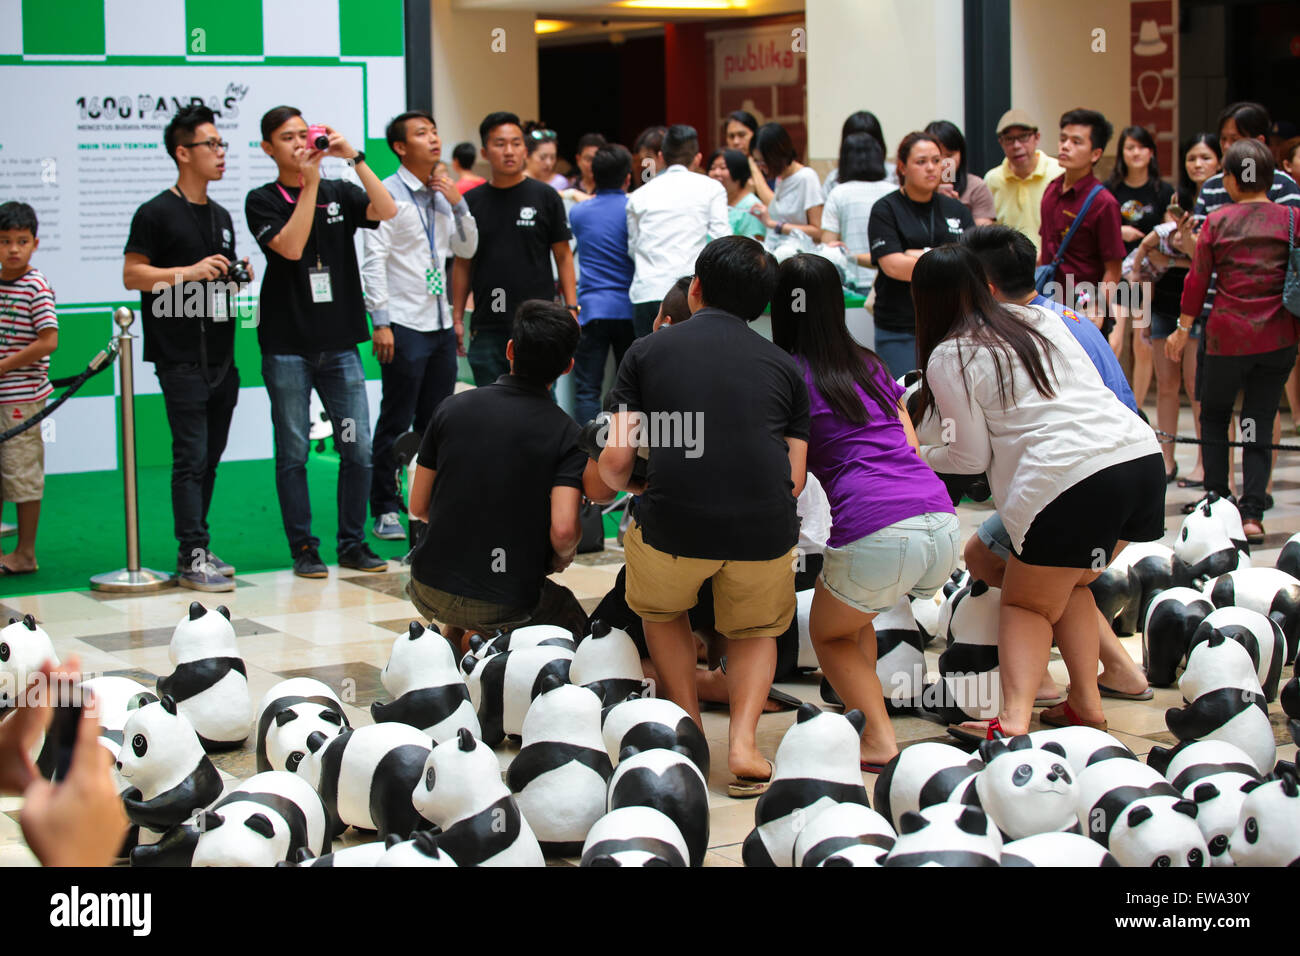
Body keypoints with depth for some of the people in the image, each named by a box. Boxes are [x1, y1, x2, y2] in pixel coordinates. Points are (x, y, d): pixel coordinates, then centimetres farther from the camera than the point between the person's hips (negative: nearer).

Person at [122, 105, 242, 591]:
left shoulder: (221, 216, 18)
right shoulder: (157, 213, -5)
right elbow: (131, 274, -10)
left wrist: (238, 277, 6)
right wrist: (189, 271, -18)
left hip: (221, 355, 7)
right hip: (181, 356, -7)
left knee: (210, 458, 9)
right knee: (191, 456, -10)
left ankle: (195, 550, 16)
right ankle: (193, 557, -9)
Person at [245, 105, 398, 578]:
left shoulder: (339, 193, 11)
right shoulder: (262, 201, 2)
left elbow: (387, 212, -6)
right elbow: (291, 246, -14)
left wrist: (354, 157, -11)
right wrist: (310, 182, -13)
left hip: (340, 344, 3)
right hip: (288, 347, -3)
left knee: (359, 450, 1)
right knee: (293, 453, 1)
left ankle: (353, 543, 13)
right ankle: (304, 549, 10)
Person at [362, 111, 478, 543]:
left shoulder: (442, 195, 13)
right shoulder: (388, 193, -7)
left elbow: (467, 249, 17)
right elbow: (373, 261, -11)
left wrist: (458, 203, 2)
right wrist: (380, 321, -16)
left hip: (440, 324, 7)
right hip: (404, 325, -7)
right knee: (397, 421, -2)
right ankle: (385, 510, 5)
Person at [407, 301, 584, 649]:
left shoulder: (452, 408, -2)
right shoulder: (566, 434, -10)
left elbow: (419, 506, 4)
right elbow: (563, 530, -21)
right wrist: (561, 558, 3)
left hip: (430, 591, 4)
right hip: (503, 607, -4)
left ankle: (453, 636, 16)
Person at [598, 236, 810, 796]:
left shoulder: (647, 352, 13)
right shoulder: (784, 366, 17)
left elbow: (616, 461, 6)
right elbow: (795, 478, 14)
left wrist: (614, 484, 30)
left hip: (674, 525, -1)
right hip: (766, 530, 1)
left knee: (660, 609, 32)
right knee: (755, 629, 29)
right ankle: (743, 742, 9)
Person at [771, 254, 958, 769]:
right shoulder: (871, 365, 21)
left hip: (876, 532, -6)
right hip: (943, 525, 6)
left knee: (828, 633, 21)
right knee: (855, 617, 32)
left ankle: (880, 741, 4)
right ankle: (866, 716, 22)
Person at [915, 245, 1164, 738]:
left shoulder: (948, 358, 2)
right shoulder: (1041, 318, 21)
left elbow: (973, 457, 4)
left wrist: (917, 458, 22)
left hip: (1071, 477, -7)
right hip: (1143, 455, 7)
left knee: (1026, 604, 10)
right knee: (1070, 585, 26)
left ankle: (1014, 720, -8)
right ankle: (1086, 704, 20)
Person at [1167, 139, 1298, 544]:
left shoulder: (1217, 222, -4)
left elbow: (1197, 279, 0)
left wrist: (1183, 329, 11)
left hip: (1228, 335, -1)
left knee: (1214, 418, 18)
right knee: (1259, 425, 7)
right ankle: (1252, 514, 1)